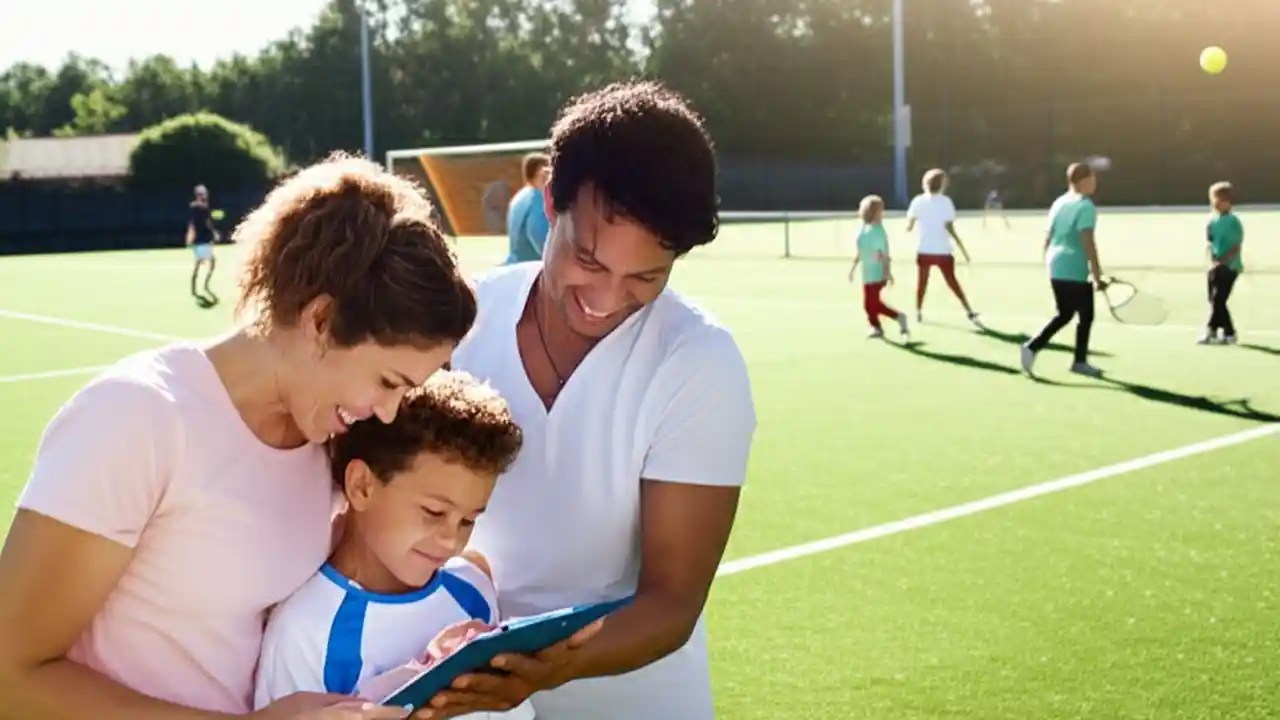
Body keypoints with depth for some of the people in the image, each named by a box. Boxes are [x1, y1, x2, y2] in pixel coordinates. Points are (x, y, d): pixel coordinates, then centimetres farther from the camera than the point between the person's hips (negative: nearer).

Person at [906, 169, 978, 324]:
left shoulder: (918, 201, -2)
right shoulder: (946, 202, -9)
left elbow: (909, 226, 0)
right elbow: (949, 227, -15)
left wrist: (909, 227, 24)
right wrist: (961, 246, -11)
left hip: (925, 250, 1)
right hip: (943, 251, -1)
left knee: (921, 282, 14)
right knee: (952, 281, 8)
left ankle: (918, 312, 16)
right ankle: (969, 312, 5)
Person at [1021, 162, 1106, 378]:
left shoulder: (1059, 203, 11)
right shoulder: (1086, 206, -13)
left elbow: (1048, 238, 15)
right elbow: (1088, 242, -20)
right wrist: (1097, 273, -17)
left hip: (1056, 268, 8)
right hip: (1075, 271, -8)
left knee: (1064, 315, 18)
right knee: (1085, 315, 7)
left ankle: (1032, 347, 4)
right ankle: (1080, 362, 13)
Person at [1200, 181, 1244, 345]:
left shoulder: (1234, 222, -9)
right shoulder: (1212, 220, 8)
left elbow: (1237, 247, -12)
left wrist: (1221, 262, -19)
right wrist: (1212, 261, -3)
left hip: (1229, 267, -6)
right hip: (1215, 267, 6)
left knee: (1218, 300, -11)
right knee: (1214, 301, 6)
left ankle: (1211, 331, -6)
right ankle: (1229, 333, 13)